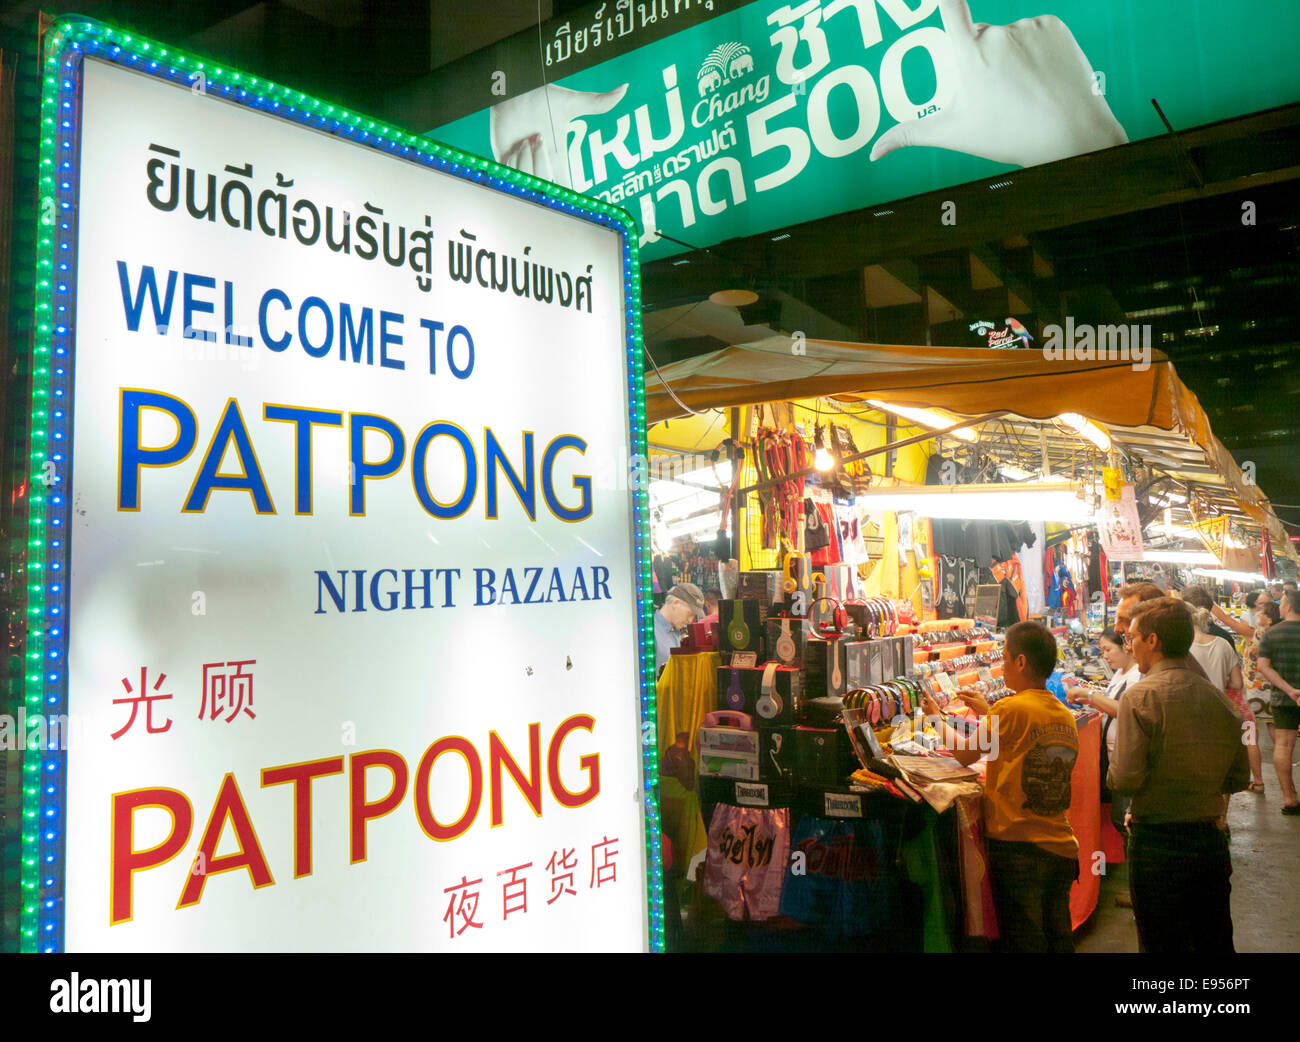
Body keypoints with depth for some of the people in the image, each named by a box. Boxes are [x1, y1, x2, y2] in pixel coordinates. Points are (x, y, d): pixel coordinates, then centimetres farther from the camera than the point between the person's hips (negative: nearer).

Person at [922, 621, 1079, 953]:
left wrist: (936, 717, 12)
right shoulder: (1066, 717, 6)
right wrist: (988, 713, 26)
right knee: (1059, 940, 15)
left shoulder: (1011, 709, -15)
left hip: (1018, 848, -7)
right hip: (1062, 848, 7)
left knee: (1023, 941, 2)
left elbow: (964, 753, -4)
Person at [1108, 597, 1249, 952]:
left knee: (1162, 942, 6)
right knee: (1215, 940, 18)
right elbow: (1239, 778, 10)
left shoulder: (1141, 696, -16)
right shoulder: (1218, 698, 2)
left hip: (1157, 843, -5)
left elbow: (1125, 780, -19)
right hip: (1210, 839, 6)